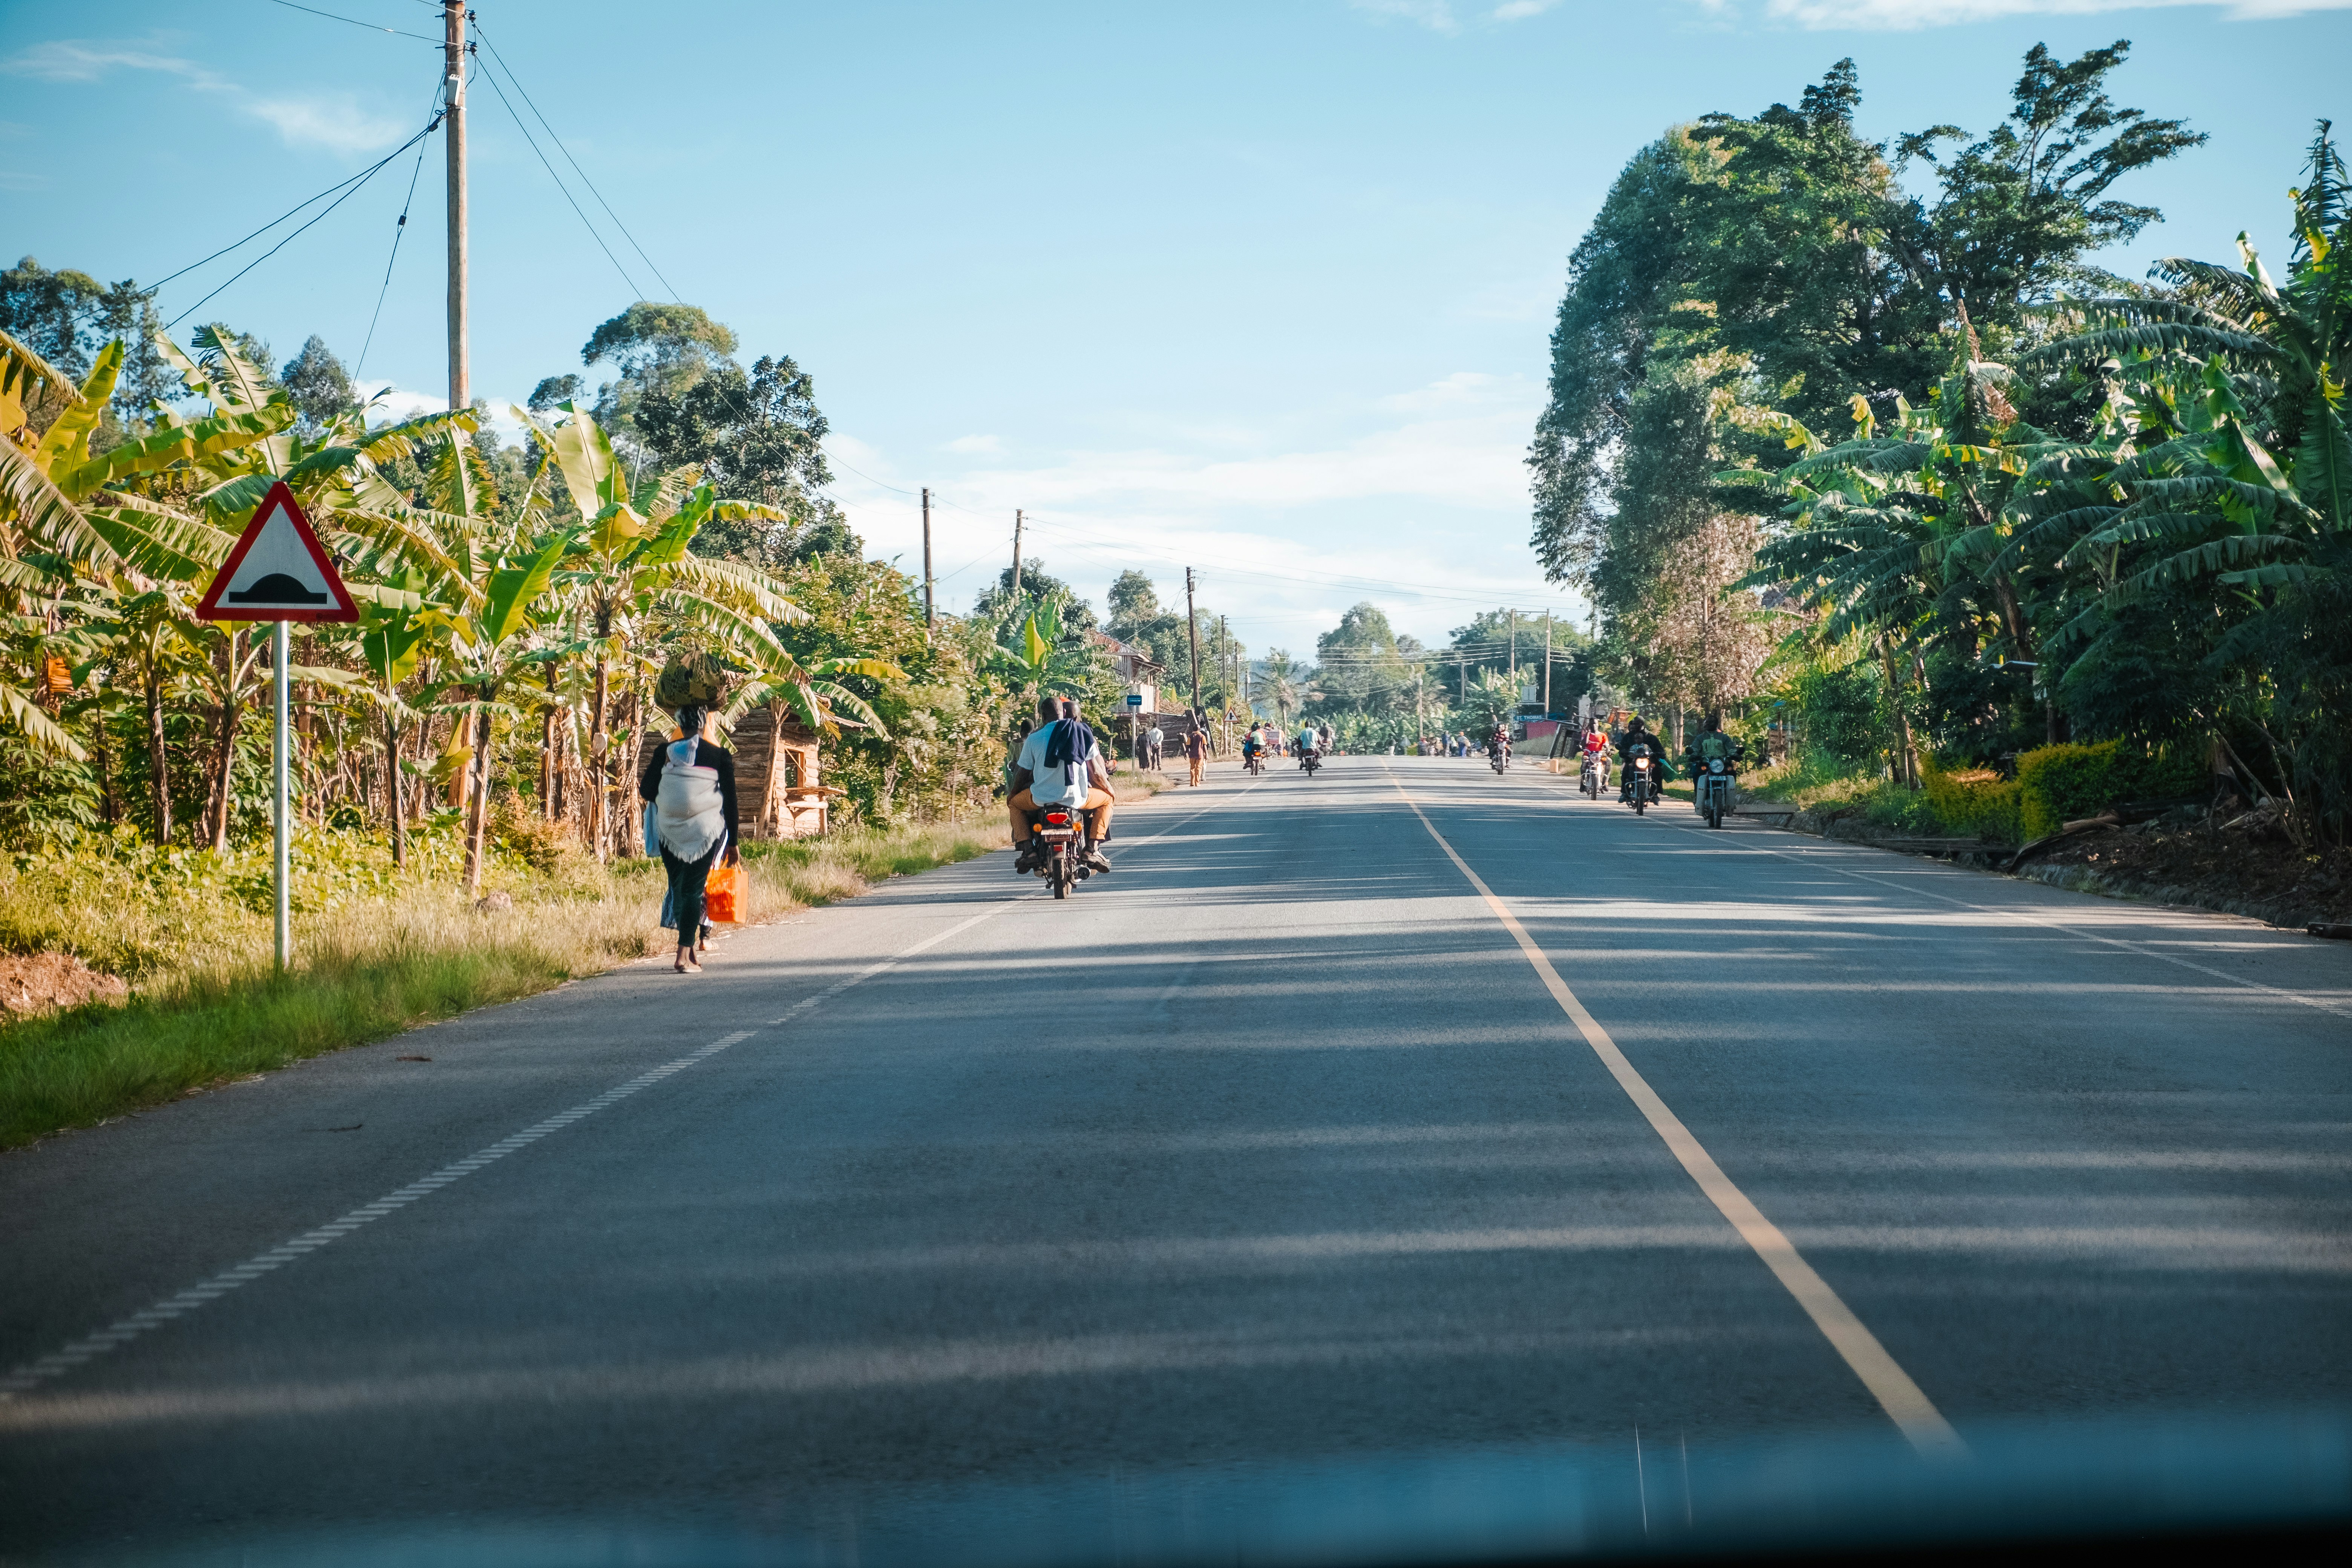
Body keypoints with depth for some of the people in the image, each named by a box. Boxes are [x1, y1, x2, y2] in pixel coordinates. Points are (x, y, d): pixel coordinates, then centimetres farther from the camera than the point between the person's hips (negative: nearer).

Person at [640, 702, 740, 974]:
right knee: (694, 890, -2)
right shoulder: (719, 756, -1)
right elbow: (730, 802, 0)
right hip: (705, 832, -2)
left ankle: (690, 945, 19)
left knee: (679, 888, 15)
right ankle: (684, 955, -10)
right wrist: (733, 843, 7)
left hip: (669, 832, 2)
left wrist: (642, 786, 33)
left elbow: (647, 791, 8)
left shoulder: (664, 753, 1)